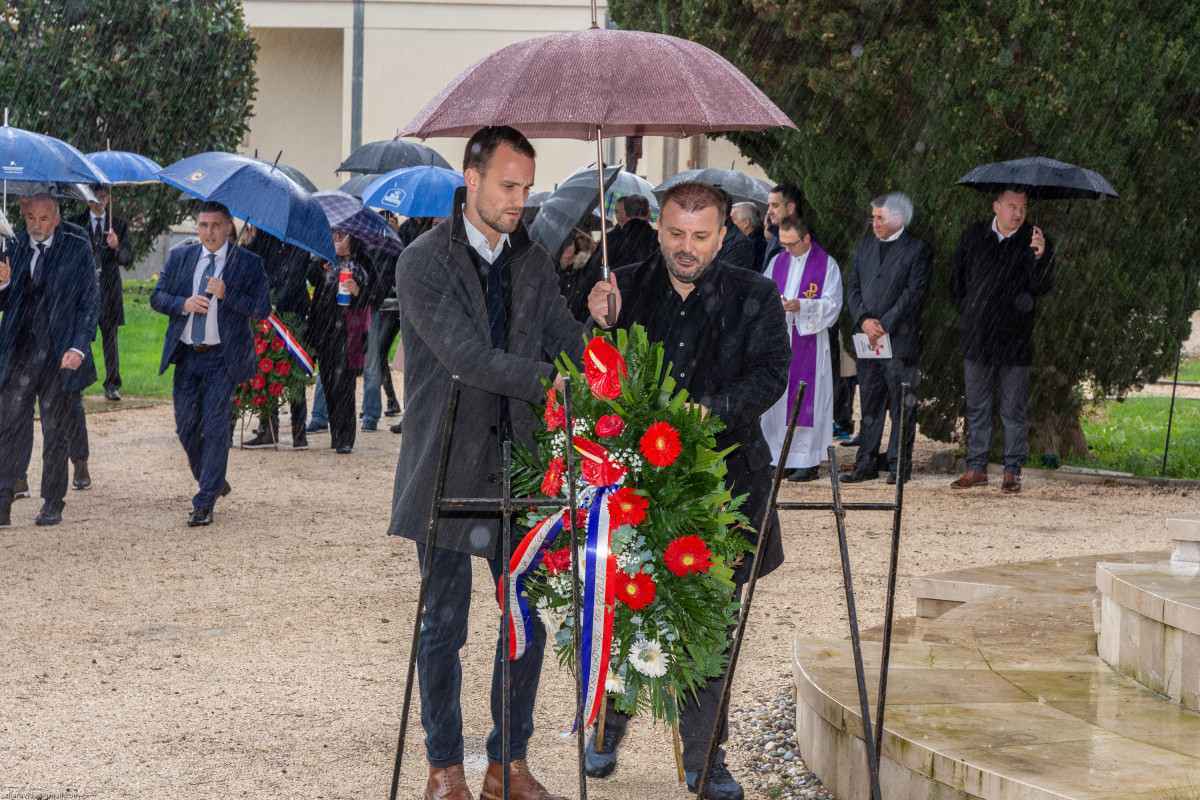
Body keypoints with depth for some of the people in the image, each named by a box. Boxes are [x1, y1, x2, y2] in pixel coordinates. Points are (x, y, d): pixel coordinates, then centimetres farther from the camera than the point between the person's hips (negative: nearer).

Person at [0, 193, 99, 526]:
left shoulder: (77, 249, 1)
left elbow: (90, 301, -2)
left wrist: (79, 347, -12)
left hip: (59, 355, -2)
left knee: (55, 432, 8)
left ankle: (52, 505, 18)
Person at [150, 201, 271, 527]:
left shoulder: (249, 264, -2)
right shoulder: (179, 257, 9)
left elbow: (263, 308, -8)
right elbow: (157, 297, 7)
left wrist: (226, 295, -21)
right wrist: (184, 304, -13)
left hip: (222, 357, -4)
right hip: (186, 354, 4)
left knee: (215, 427, -7)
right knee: (186, 426, 7)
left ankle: (205, 503, -5)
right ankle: (214, 482, 30)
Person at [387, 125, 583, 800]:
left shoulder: (533, 262, 10)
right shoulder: (424, 262, -8)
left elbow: (566, 336, 1)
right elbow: (466, 355, -19)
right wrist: (553, 383, -26)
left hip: (518, 466, 5)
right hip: (448, 467, -4)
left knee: (530, 617, 5)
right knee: (444, 624, 4)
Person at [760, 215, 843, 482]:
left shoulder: (827, 265, -1)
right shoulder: (778, 262, 13)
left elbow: (832, 304, -6)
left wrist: (801, 306, -20)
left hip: (808, 341, -5)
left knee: (806, 398, -6)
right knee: (777, 397, 2)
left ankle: (808, 462, -2)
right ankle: (780, 458, 8)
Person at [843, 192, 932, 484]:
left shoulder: (918, 250, -2)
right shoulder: (864, 247, 16)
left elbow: (914, 293, -8)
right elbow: (853, 287, 11)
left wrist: (884, 325, -13)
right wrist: (864, 320, -6)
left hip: (900, 338, -5)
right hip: (867, 339, 5)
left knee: (902, 405, -2)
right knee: (869, 403, 9)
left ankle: (899, 465, 3)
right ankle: (866, 464, 13)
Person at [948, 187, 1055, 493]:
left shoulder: (1033, 241, -3)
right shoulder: (973, 236, 6)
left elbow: (1041, 286, -15)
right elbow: (956, 279, 19)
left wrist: (1040, 256, -31)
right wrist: (968, 311, 11)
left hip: (1014, 340, -3)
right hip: (977, 338, 3)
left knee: (1014, 410, 2)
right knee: (977, 407, 9)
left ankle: (1012, 471, 10)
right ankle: (976, 468, 17)